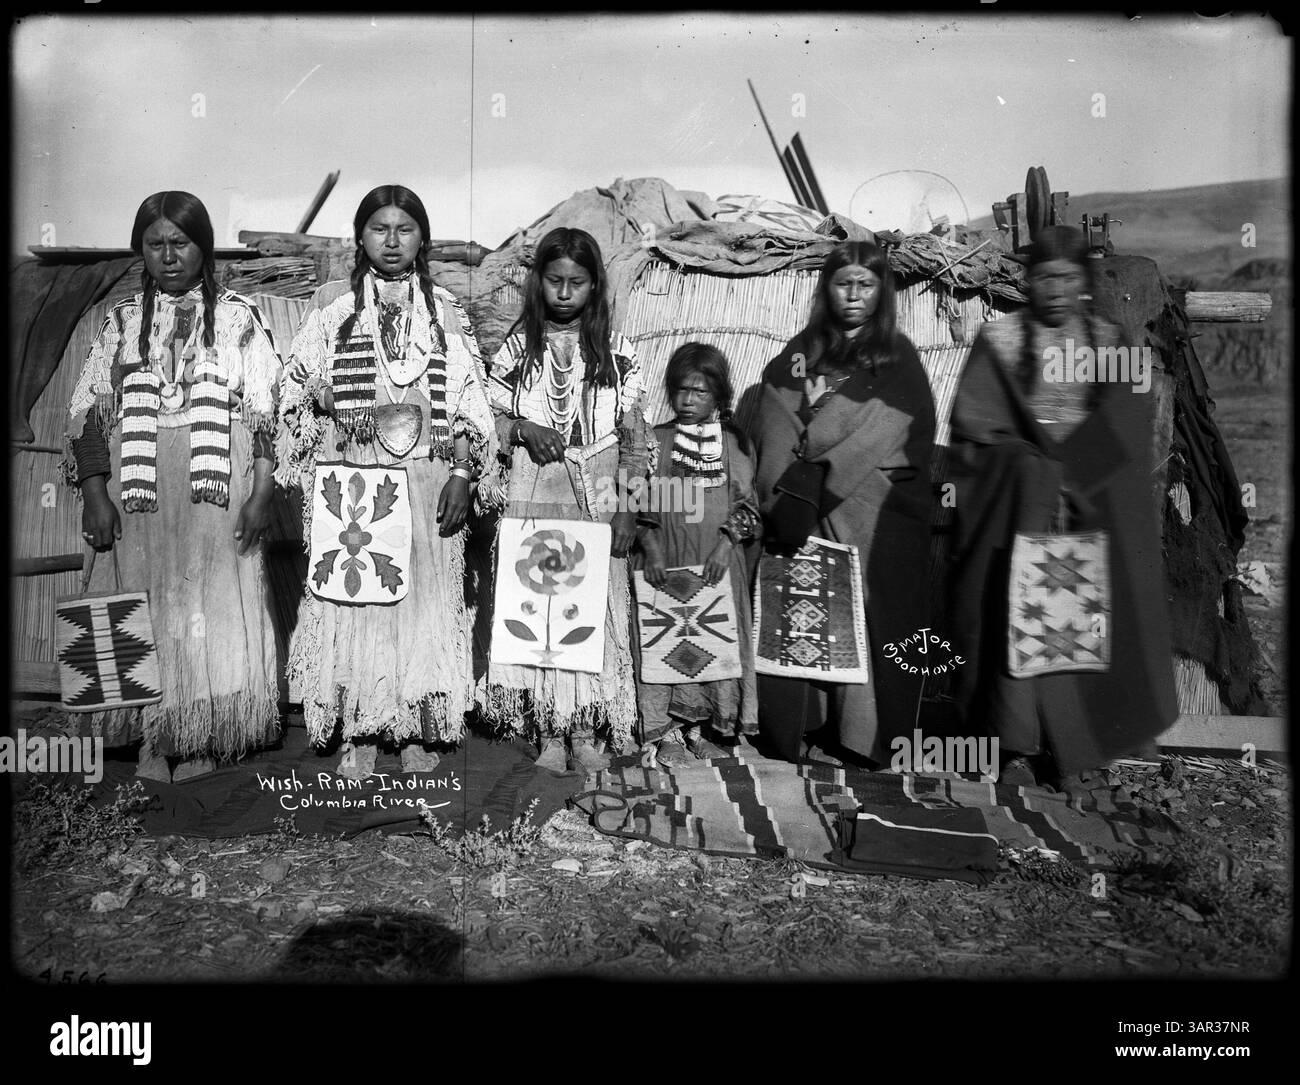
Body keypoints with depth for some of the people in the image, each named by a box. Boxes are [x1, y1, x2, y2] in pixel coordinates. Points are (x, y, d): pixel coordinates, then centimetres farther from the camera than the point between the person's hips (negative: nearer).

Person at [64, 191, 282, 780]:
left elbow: (269, 411, 0)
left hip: (219, 486, -2)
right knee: (144, 606, 3)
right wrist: (94, 492, -1)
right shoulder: (122, 321, 12)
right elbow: (88, 410, 9)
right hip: (138, 486, 2)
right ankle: (154, 737, 15)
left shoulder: (238, 316, 6)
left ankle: (203, 737, 12)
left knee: (216, 608, -1)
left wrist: (263, 491, -8)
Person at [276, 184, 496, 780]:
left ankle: (419, 731, 15)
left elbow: (470, 402, 4)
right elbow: (294, 389, 8)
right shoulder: (332, 303, 8)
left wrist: (462, 474, -5)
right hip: (350, 478, 0)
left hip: (427, 479, 0)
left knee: (425, 598, 1)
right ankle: (358, 735, 13)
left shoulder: (445, 311, 9)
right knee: (350, 598, 0)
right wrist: (321, 398, -12)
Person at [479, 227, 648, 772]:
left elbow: (635, 439, 4)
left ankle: (585, 730, 14)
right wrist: (522, 430, -12)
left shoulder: (617, 353, 5)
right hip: (530, 502, 0)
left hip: (596, 504, 0)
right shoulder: (516, 348, 6)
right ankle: (549, 732, 12)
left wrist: (626, 509, -3)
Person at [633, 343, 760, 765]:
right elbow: (641, 506, 2)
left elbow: (747, 507, 3)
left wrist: (725, 546, -12)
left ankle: (702, 724, 15)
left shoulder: (734, 444, 5)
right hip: (664, 560, 0)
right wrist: (652, 551, -11)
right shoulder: (656, 441, 5)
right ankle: (667, 730, 7)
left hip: (718, 562, 1)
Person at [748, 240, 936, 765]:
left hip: (874, 510, -2)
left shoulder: (897, 357, 7)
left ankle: (863, 733, 5)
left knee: (867, 613, -4)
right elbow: (773, 424, 3)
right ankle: (796, 725, 7)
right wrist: (786, 493, -13)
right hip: (802, 509, 2)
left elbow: (879, 434, -6)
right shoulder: (800, 352, 15)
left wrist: (808, 484, -14)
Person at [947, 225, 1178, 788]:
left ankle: (1070, 743, 1)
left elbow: (1126, 424, 3)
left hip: (1094, 495, 2)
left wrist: (1069, 466, -12)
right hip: (1018, 483, -2)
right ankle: (1022, 741, -19)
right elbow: (974, 422, -1)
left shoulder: (1109, 341, 13)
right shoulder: (1000, 339, 7)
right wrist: (1035, 463, -13)